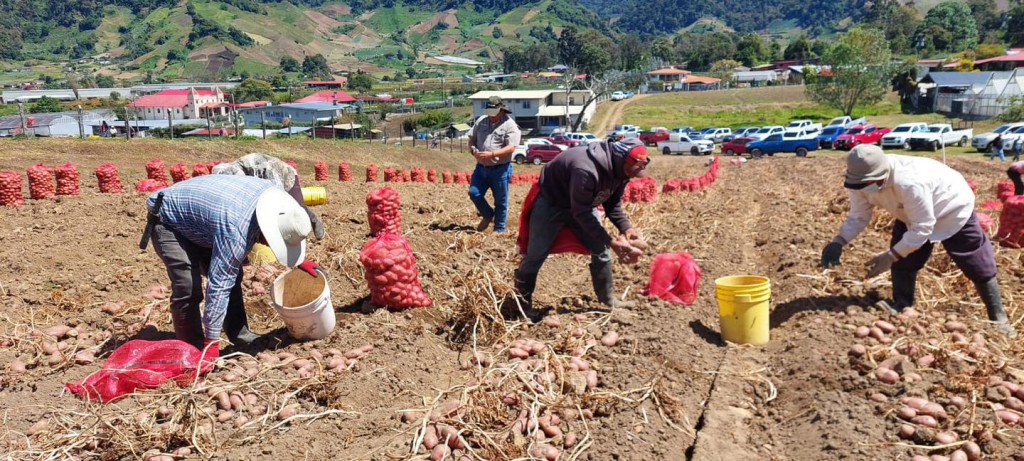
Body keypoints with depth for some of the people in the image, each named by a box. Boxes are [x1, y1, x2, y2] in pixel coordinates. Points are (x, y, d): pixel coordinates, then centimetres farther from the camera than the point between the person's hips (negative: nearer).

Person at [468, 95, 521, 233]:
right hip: (481, 167, 5)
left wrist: (491, 154, -29)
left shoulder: (510, 125, -10)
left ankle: (499, 229, 20)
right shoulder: (481, 121, 7)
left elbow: (511, 148, -19)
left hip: (500, 169, -5)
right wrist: (473, 150, -9)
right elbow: (472, 139, 14)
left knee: (501, 201, 5)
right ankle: (488, 215, 27)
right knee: (474, 193, 0)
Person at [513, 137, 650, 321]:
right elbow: (581, 213, -34)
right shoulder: (587, 169, -41)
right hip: (551, 202, -7)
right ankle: (523, 304, 11)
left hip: (582, 203, 8)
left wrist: (626, 228, -17)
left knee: (601, 250, 1)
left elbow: (613, 203, -1)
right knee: (535, 255, -5)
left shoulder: (620, 168, -14)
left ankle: (608, 299, 15)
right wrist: (611, 241, -32)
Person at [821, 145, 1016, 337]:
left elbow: (922, 228, -37)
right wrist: (838, 242, -30)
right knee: (903, 261, -1)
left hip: (953, 211, -6)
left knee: (978, 266, 4)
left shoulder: (909, 183, -47)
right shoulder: (863, 182, -24)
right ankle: (901, 307, 13)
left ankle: (998, 318, 18)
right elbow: (858, 217, -13)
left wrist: (890, 256, -37)